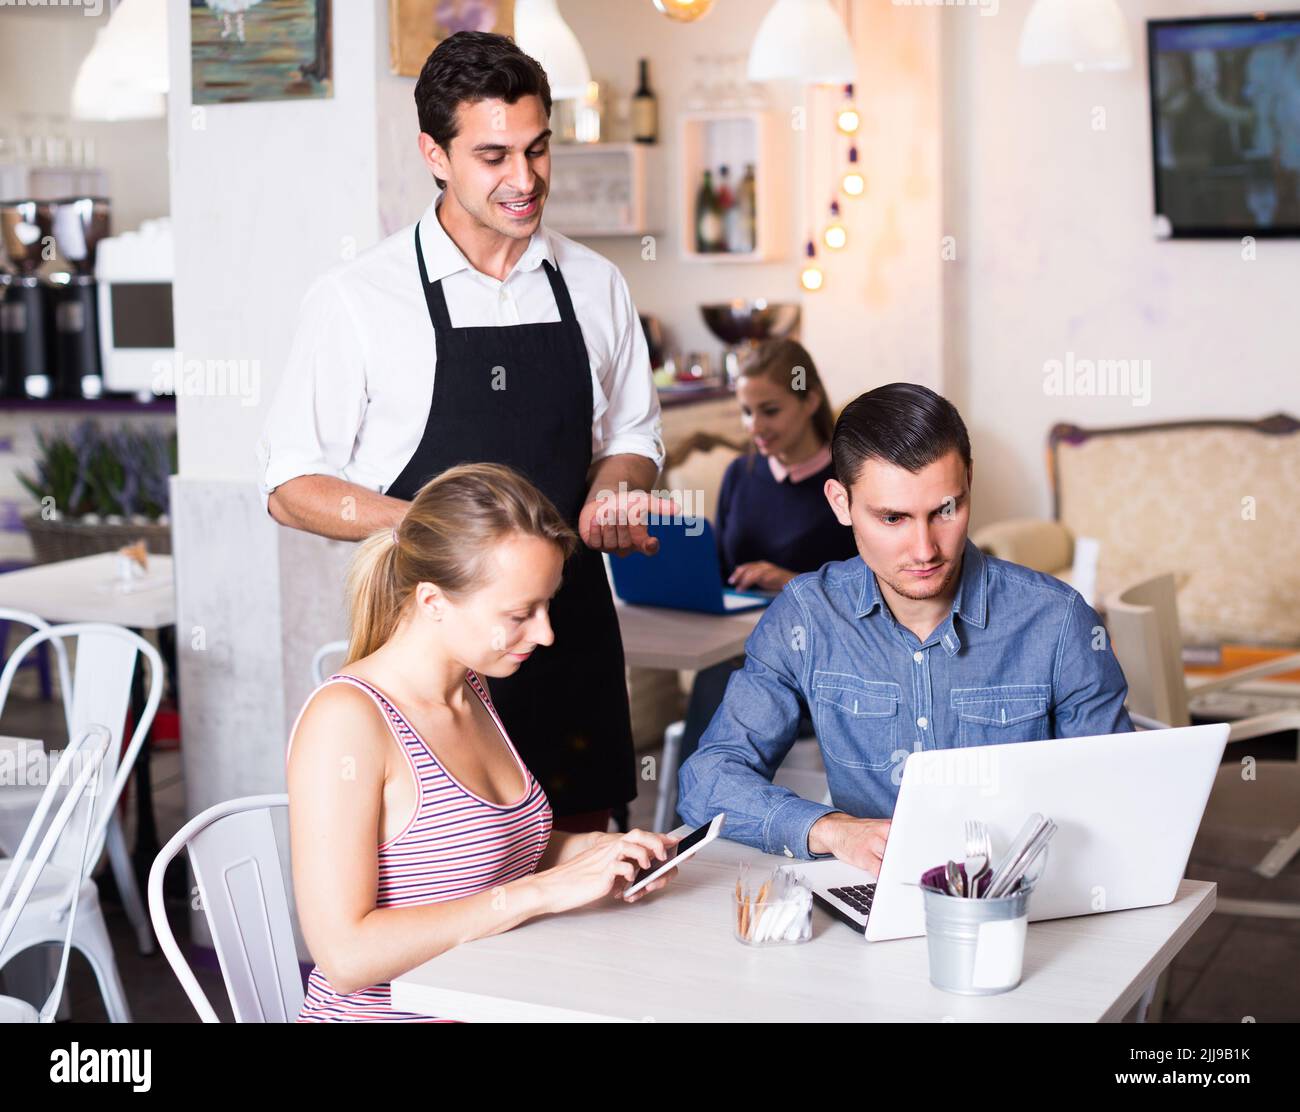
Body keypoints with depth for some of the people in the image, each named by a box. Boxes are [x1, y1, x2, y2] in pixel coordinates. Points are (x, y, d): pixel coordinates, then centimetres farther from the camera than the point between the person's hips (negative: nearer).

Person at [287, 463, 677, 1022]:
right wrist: (542, 891, -22)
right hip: (383, 1016, -7)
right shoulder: (344, 720, -16)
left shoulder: (472, 687, 9)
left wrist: (582, 851, 3)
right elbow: (346, 955, -22)